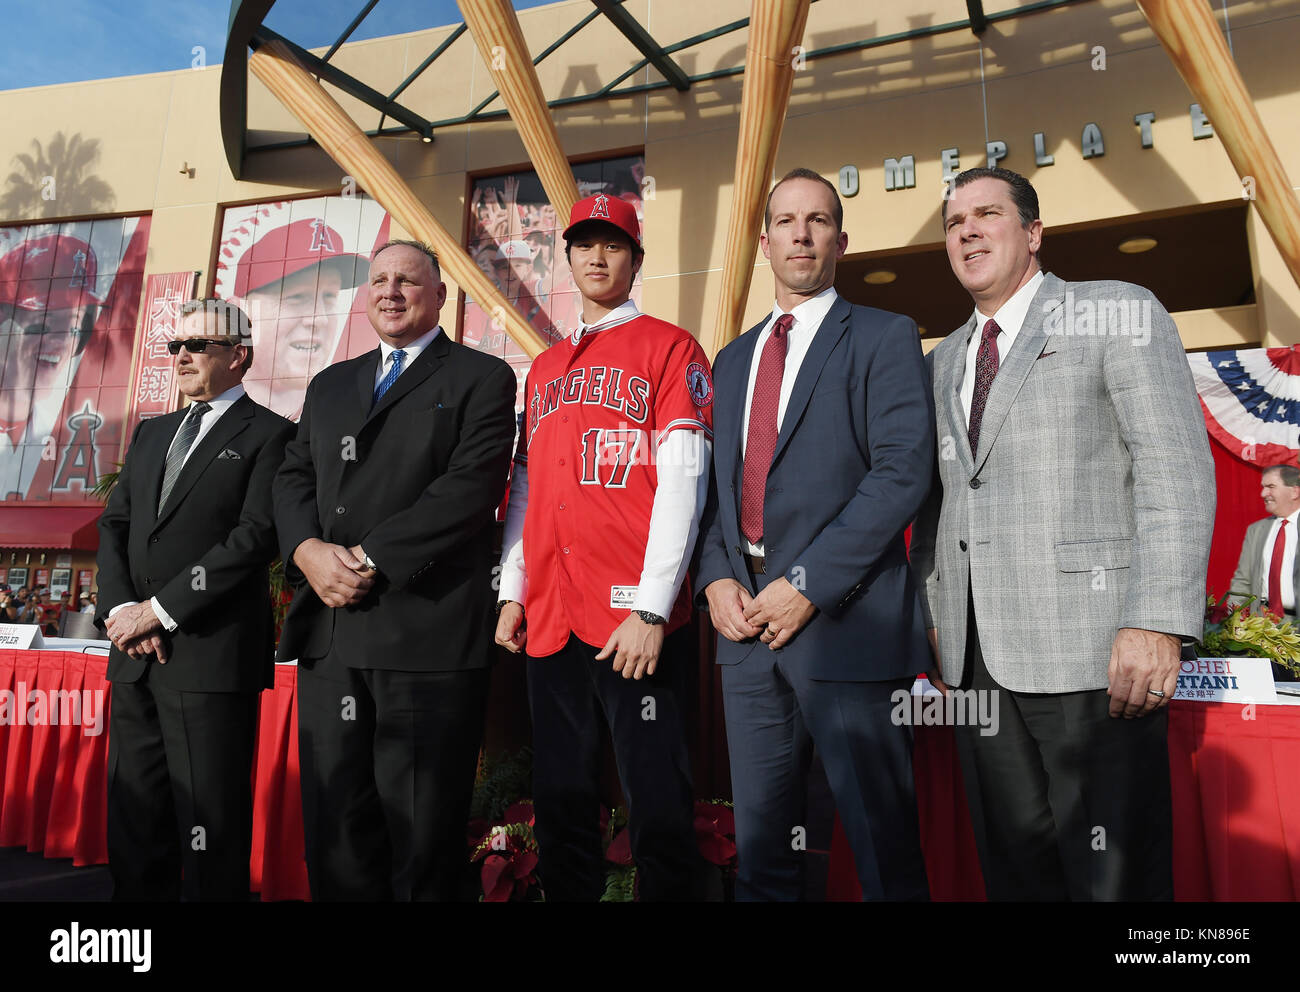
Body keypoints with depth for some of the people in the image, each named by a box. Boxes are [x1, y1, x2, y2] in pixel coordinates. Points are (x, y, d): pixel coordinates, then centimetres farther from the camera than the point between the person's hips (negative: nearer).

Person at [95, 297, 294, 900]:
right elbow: (114, 525, 14)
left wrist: (161, 610, -12)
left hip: (214, 656, -7)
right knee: (133, 819, 15)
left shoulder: (269, 435, -3)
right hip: (135, 657, 7)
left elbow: (256, 537, -13)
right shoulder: (150, 434, 20)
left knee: (210, 828, 1)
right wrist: (121, 608, -3)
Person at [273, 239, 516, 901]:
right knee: (334, 824, 12)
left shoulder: (483, 379, 2)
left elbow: (471, 488, -10)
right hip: (329, 633, 6)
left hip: (428, 633, -5)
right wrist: (308, 549, -6)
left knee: (422, 834, 4)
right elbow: (294, 478, 15)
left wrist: (370, 559, -14)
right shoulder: (330, 385, 22)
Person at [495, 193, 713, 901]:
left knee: (656, 800, 1)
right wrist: (512, 593, 11)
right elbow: (525, 488, 19)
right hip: (550, 620, 6)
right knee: (560, 797, 13)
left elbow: (681, 478, -8)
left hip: (635, 617, -5)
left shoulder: (669, 348, 2)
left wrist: (651, 608, -16)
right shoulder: (544, 369, 20)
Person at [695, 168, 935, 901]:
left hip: (845, 618, -5)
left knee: (884, 842, 5)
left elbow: (903, 471, -11)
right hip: (747, 622, 5)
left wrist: (809, 582, -16)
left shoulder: (885, 337, 2)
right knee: (761, 840, 14)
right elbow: (717, 482, 16)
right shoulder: (733, 359, 19)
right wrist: (717, 577, -1)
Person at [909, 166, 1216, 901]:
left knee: (1115, 875, 1)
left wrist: (1156, 622, -17)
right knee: (1014, 867, 12)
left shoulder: (1119, 313, 3)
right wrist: (931, 614, 9)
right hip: (978, 658, 5)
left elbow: (1177, 472, -7)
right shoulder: (946, 358, 19)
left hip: (1090, 649, -5)